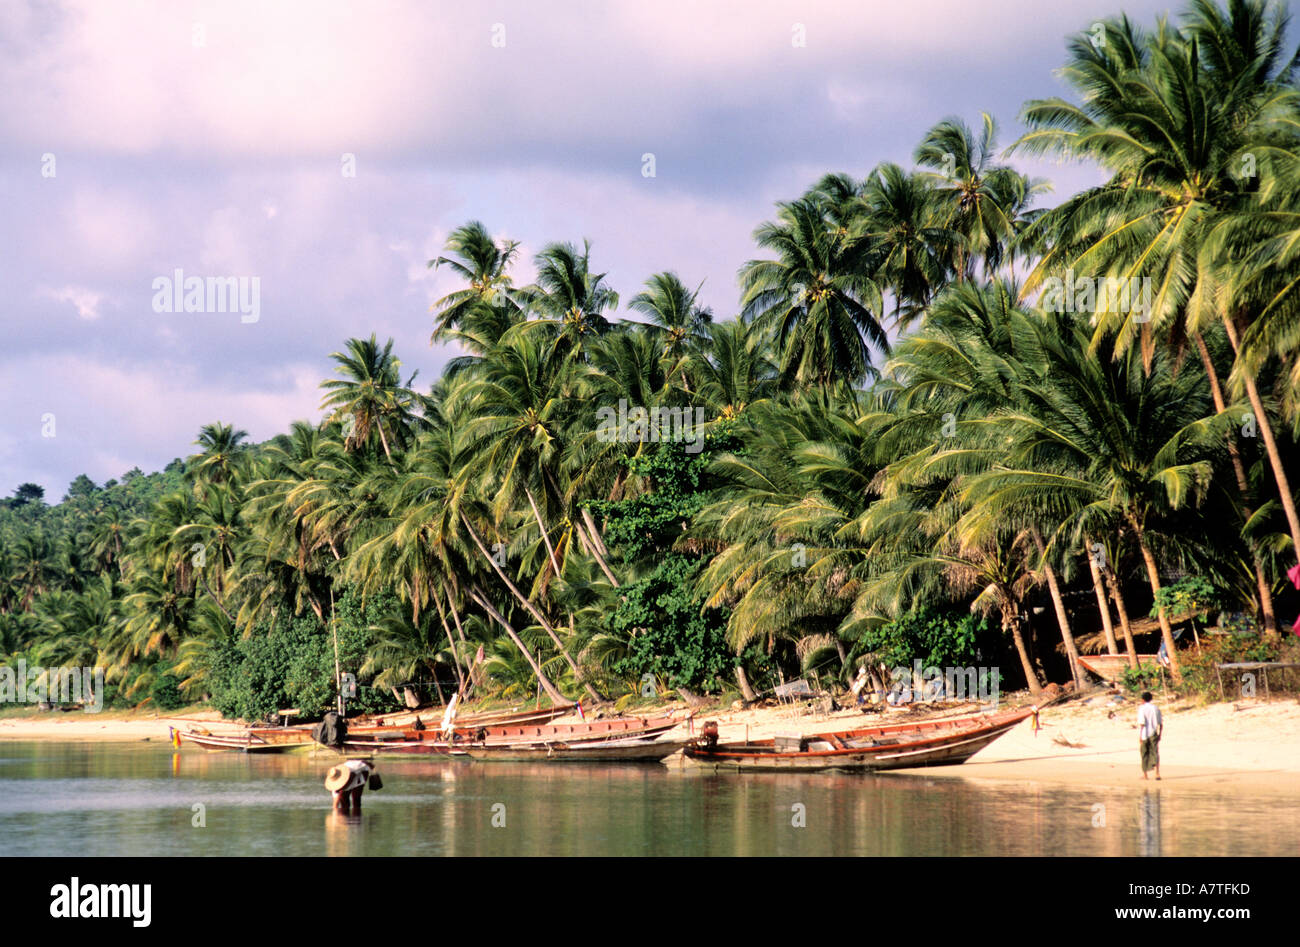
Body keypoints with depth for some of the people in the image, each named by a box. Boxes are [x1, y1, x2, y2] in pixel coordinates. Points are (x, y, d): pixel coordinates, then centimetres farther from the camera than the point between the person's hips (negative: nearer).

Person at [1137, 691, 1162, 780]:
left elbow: (1141, 724, -14)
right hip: (1154, 734, 2)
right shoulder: (1156, 708, 7)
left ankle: (1144, 774, 22)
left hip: (1144, 735, -2)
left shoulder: (1142, 709, -7)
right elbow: (1161, 724, 9)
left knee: (1144, 754, 11)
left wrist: (1139, 737, -15)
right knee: (1155, 754, -3)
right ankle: (1157, 773, -22)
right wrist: (1159, 735, 19)